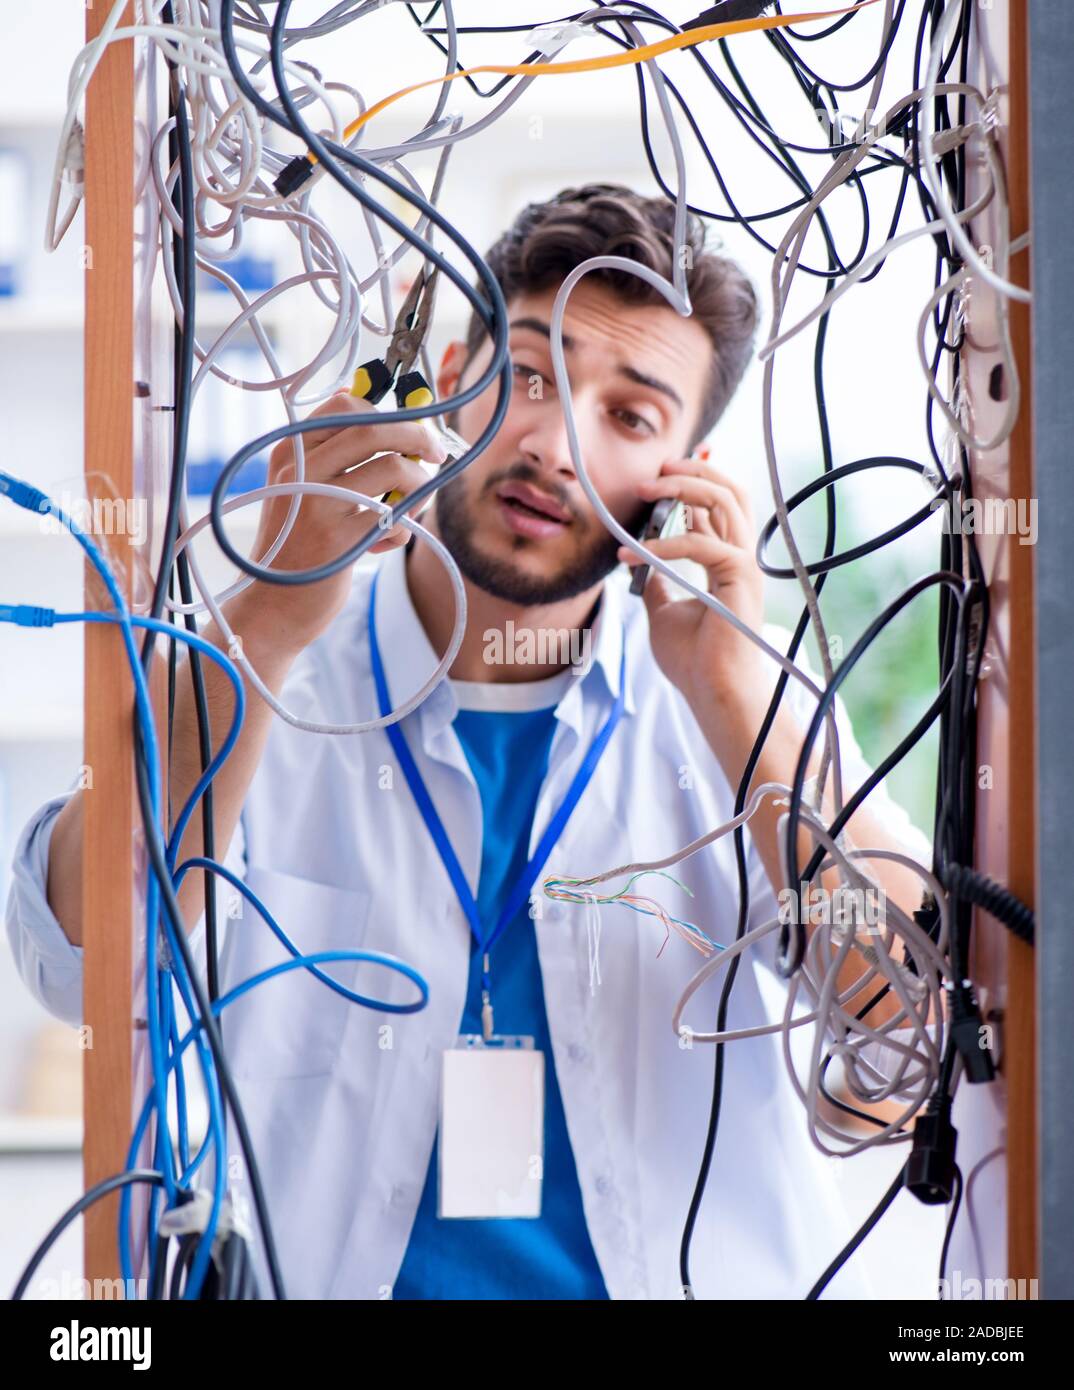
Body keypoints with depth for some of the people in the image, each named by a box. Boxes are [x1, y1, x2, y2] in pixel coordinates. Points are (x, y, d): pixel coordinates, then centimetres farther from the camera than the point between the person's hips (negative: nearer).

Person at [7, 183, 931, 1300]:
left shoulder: (744, 703, 5)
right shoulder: (256, 682, 1)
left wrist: (732, 693, -14)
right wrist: (267, 621, -23)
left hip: (709, 1279, 1)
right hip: (332, 1282, 0)